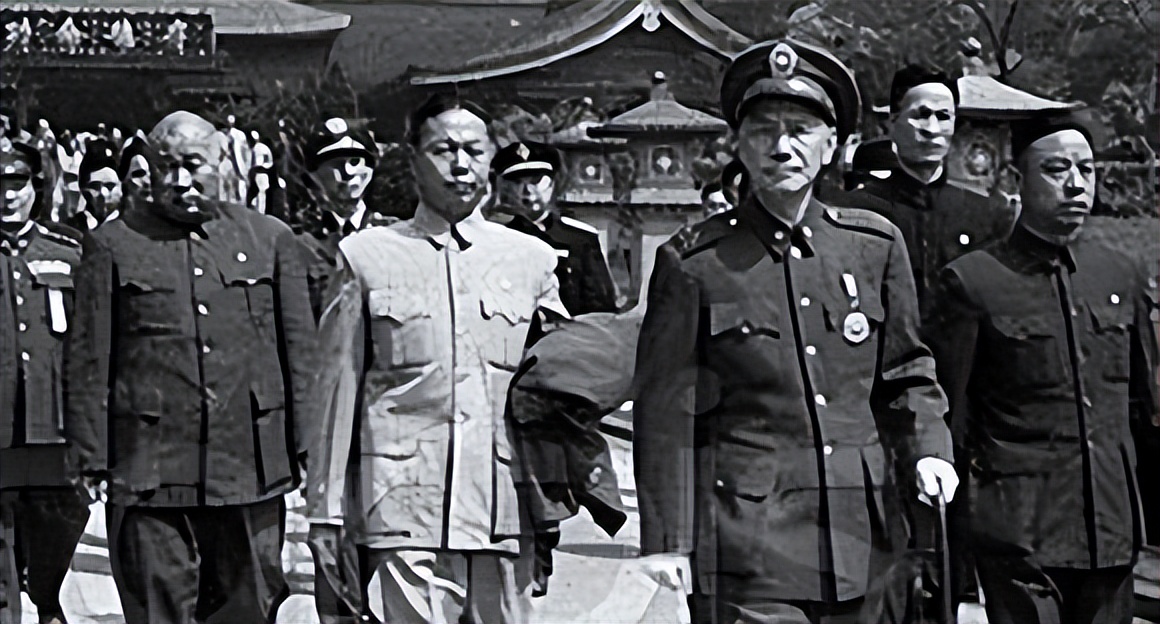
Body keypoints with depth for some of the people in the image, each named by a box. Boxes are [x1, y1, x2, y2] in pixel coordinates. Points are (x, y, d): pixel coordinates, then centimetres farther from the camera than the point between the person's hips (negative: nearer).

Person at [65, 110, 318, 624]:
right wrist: (91, 458, -2)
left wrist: (305, 447, 4)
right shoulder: (113, 245, 5)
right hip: (150, 474, -1)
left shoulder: (271, 239, 9)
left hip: (252, 467, 2)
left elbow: (300, 351, 10)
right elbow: (90, 363, 3)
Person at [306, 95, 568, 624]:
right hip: (405, 508, -2)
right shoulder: (366, 257, 7)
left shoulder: (532, 259, 12)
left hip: (504, 507, 2)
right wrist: (326, 510, 5)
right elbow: (338, 390, 7)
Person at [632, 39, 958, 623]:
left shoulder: (876, 245, 9)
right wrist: (666, 540, -5)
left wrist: (929, 449, 0)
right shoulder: (694, 262, -2)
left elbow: (906, 373, 18)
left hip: (860, 537, 4)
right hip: (747, 544, -4)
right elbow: (666, 414, -1)